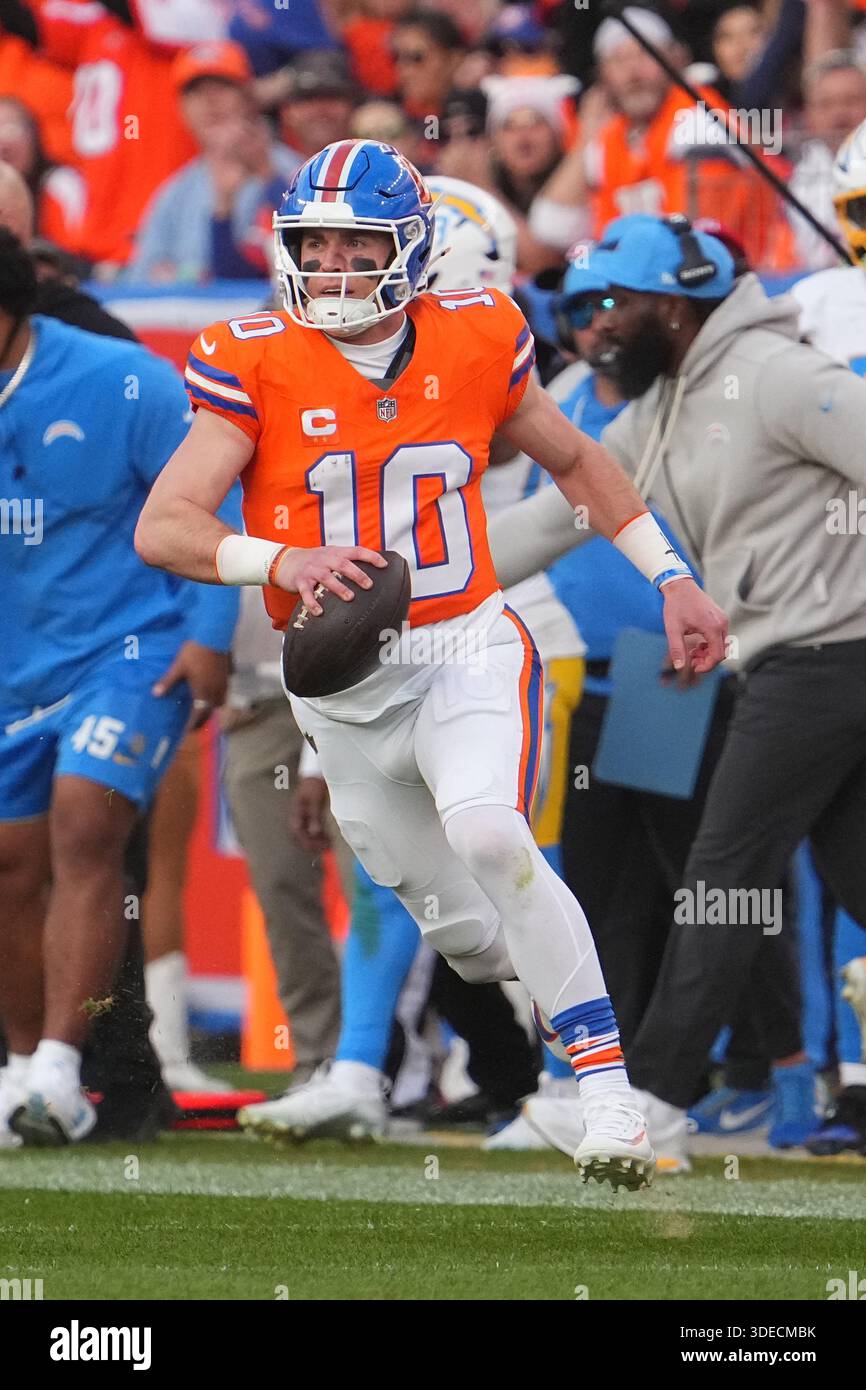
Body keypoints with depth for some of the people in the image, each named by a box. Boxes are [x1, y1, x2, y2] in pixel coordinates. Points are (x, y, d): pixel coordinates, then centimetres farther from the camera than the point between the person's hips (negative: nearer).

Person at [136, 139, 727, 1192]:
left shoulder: (474, 344, -3)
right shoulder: (256, 365, -9)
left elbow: (573, 460, 16)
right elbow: (162, 529, -18)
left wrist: (673, 579, 14)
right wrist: (281, 562, -35)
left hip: (467, 650, -1)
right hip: (341, 684, 1)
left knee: (489, 838, -29)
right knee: (464, 927, 9)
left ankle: (608, 1093, -25)